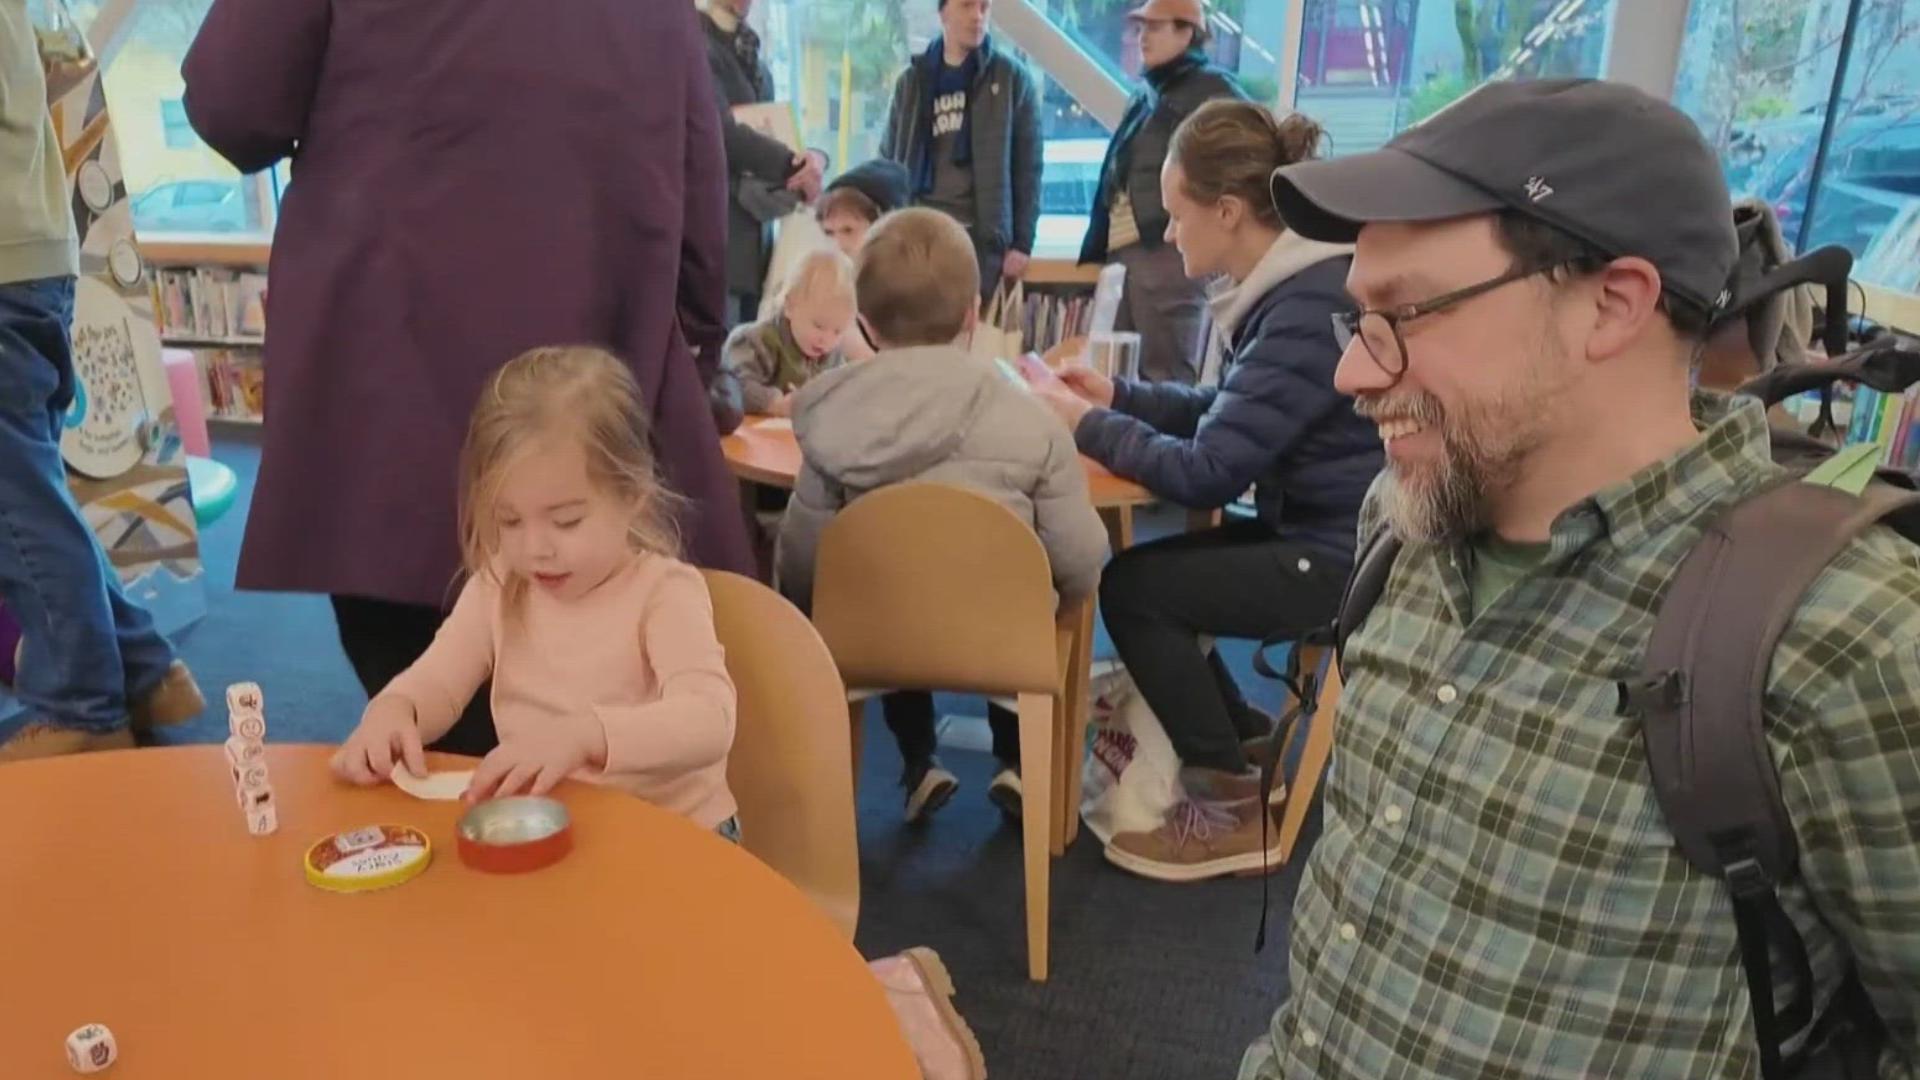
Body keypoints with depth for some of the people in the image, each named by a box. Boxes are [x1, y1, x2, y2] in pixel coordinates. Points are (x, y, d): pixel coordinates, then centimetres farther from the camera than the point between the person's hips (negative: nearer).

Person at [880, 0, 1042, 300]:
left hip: (982, 237, -2)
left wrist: (1022, 243, -4)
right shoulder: (912, 81, 11)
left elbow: (1028, 168, 2)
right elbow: (889, 161, 14)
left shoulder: (1013, 78, 4)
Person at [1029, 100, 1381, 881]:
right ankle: (1237, 742, 24)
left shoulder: (1311, 308, -24)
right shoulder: (1296, 284, 7)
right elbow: (1229, 412, 17)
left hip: (1341, 555, -10)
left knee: (1133, 587, -10)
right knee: (1153, 567, 9)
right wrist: (1119, 397, 9)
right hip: (1315, 530, 10)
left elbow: (1206, 472, -24)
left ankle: (1233, 810, 3)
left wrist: (1087, 426, -12)